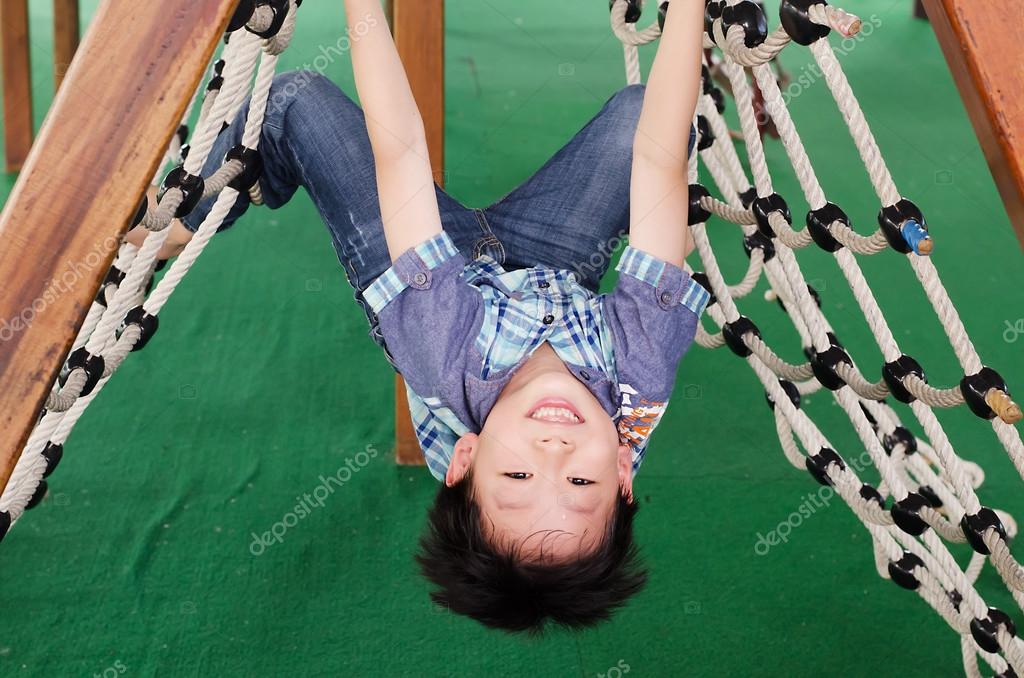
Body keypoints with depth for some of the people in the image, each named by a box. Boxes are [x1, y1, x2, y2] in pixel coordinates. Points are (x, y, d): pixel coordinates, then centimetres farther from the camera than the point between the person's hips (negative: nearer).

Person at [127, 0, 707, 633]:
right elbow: (659, 157, -43)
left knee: (297, 99, 1)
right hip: (558, 261, 2)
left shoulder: (448, 356, -49)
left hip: (453, 271, -2)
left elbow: (399, 150, -46)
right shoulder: (644, 372, -45)